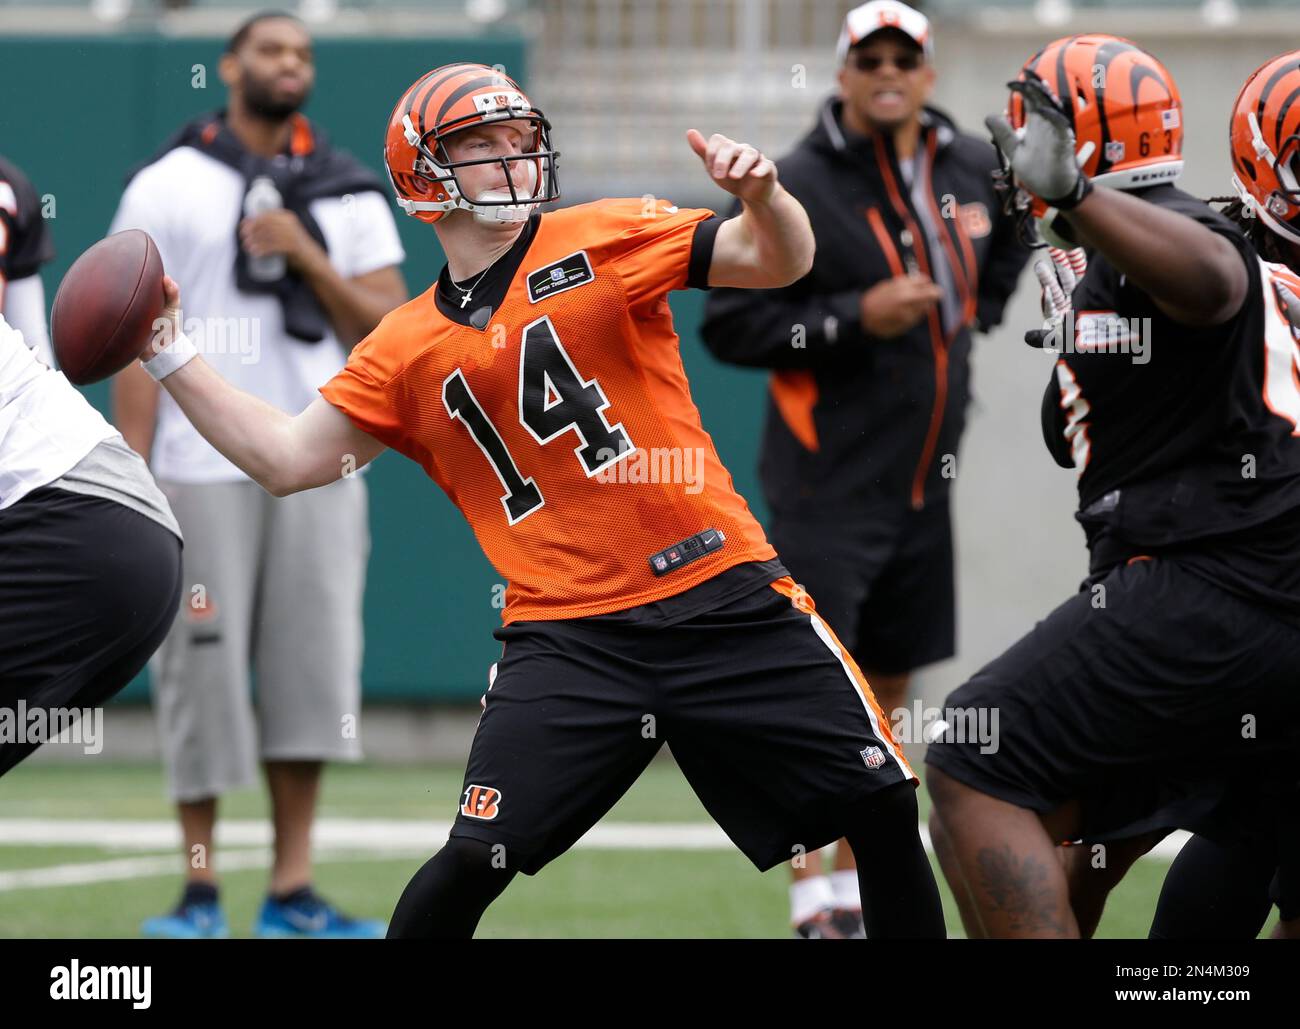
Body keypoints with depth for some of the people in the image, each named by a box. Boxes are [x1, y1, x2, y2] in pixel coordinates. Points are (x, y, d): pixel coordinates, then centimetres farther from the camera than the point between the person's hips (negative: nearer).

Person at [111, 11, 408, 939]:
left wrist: (311, 261, -8)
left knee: (314, 667, -1)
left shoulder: (350, 195, 12)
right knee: (203, 674, -4)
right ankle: (200, 890, 5)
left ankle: (293, 891, 4)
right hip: (201, 471, -3)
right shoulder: (170, 187, 3)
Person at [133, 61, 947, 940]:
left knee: (882, 807, -3)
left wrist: (764, 197, -23)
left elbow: (778, 260, -1)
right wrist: (172, 357, 7)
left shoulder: (603, 242, 4)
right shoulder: (409, 350, 10)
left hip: (725, 596, 0)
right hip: (569, 632, 0)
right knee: (474, 864, -13)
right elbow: (290, 459, 12)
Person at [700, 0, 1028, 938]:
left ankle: (857, 892, 22)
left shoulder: (973, 168, 6)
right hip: (828, 482, -6)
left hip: (923, 477, 6)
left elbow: (1013, 217, 31)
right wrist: (856, 318, -21)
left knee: (888, 684, 12)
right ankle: (813, 906, -13)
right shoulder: (796, 188, -12)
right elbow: (729, 325, -12)